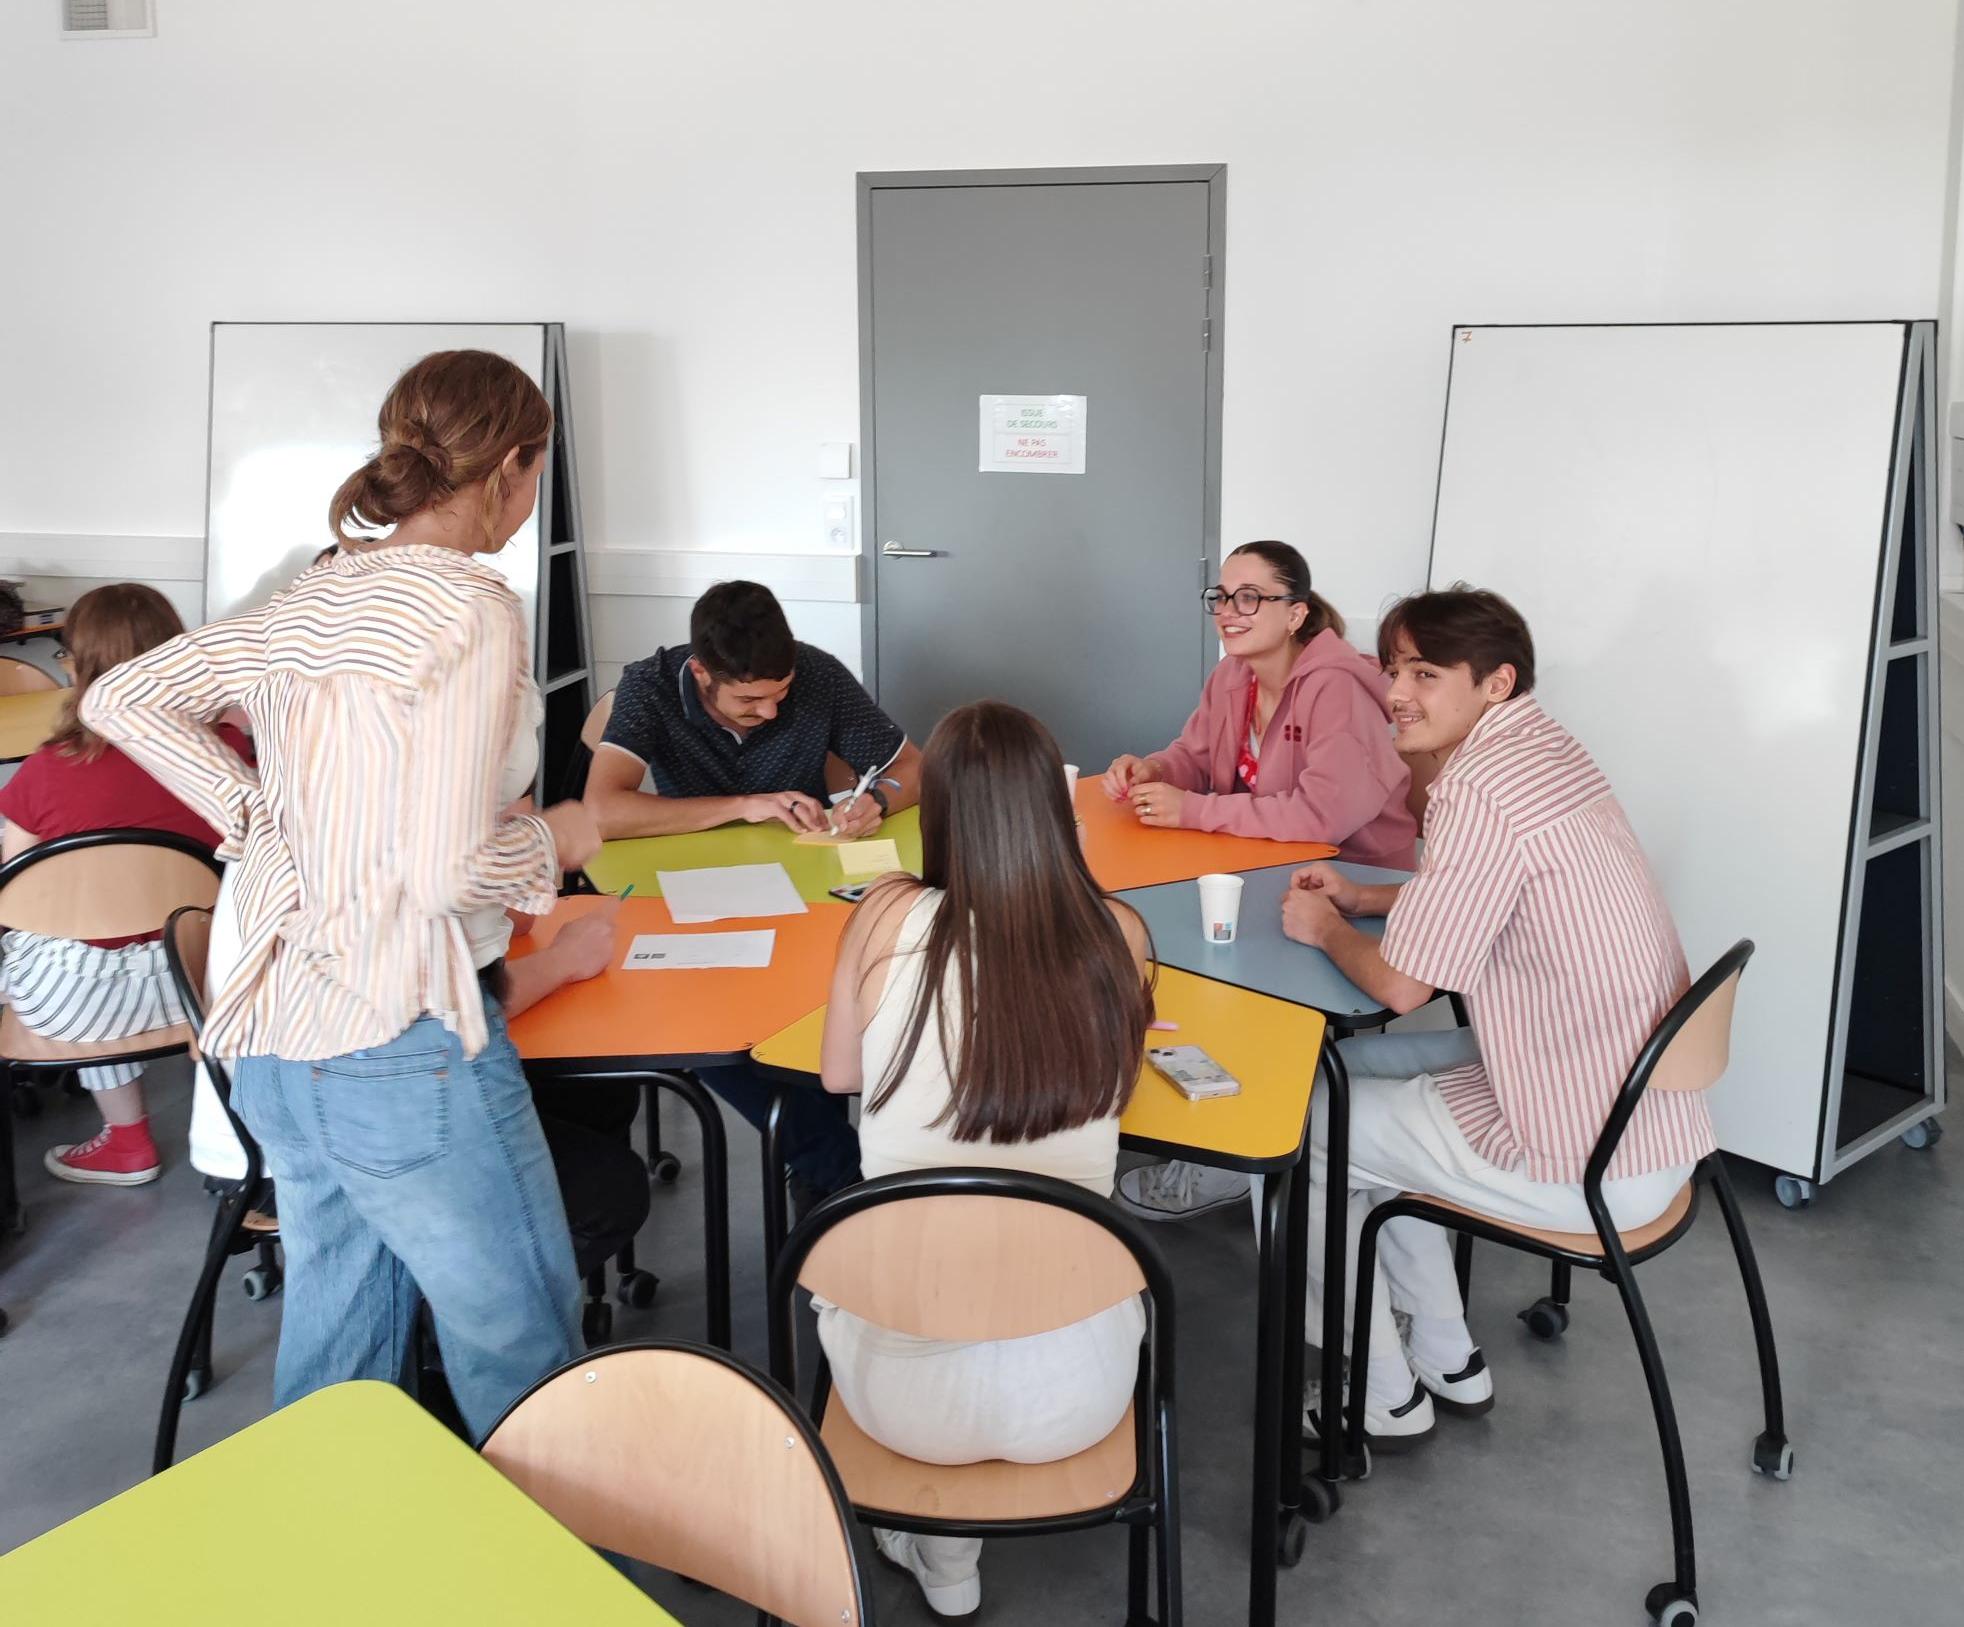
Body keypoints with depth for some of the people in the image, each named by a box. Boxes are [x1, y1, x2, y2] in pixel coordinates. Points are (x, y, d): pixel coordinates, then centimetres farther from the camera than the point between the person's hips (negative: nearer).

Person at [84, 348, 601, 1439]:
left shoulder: (312, 601, 10)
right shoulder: (471, 610, -15)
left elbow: (119, 699, 17)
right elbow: (448, 872, -21)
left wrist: (259, 815, 13)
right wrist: (552, 839, -2)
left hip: (273, 1044, 9)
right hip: (402, 1050, -9)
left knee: (336, 1361, 22)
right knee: (523, 1350, 6)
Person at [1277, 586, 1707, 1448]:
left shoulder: (1481, 790, -23)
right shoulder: (1546, 747, 7)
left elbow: (1401, 984, -19)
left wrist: (1324, 927, 0)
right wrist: (1364, 898, 13)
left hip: (1591, 1168, -9)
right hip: (1648, 1115, 10)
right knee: (1356, 1068, 23)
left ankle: (1383, 1398, 20)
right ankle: (1449, 1362, 31)